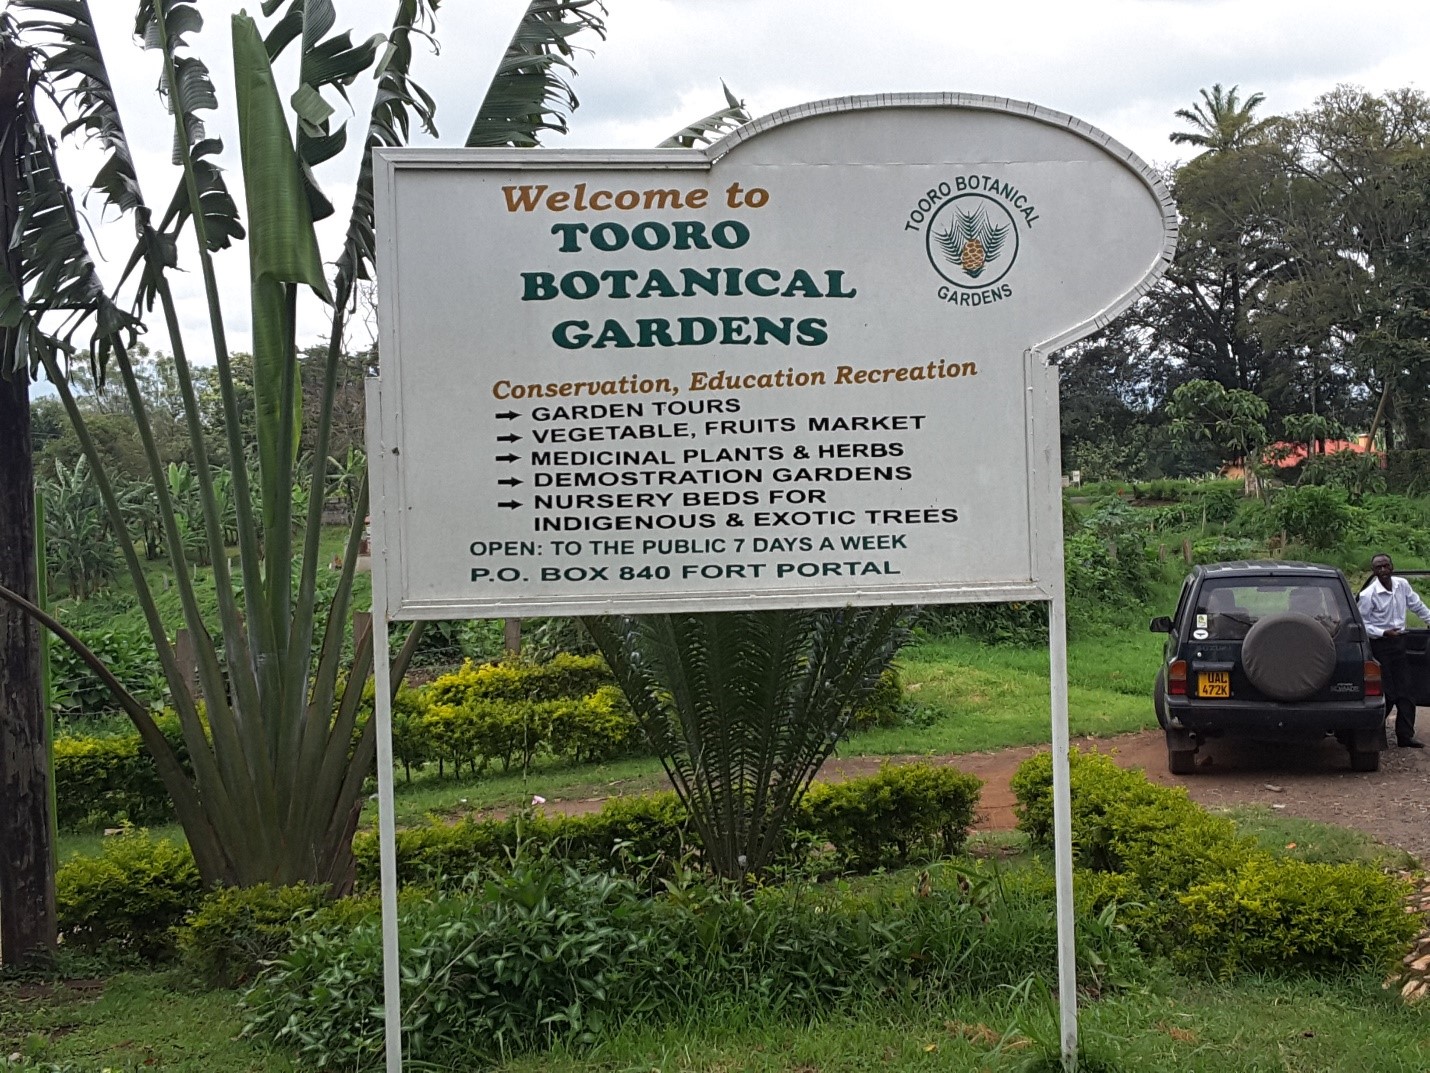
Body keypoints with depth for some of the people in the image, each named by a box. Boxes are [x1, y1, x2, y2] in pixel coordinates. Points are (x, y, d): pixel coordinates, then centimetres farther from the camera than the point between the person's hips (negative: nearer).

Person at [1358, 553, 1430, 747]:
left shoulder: (1402, 585, 1)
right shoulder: (1368, 594, -15)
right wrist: (1383, 633, -21)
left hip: (1399, 643, 6)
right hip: (1380, 646, -6)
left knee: (1405, 693, 6)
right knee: (1386, 693, -5)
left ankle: (1405, 735, 11)